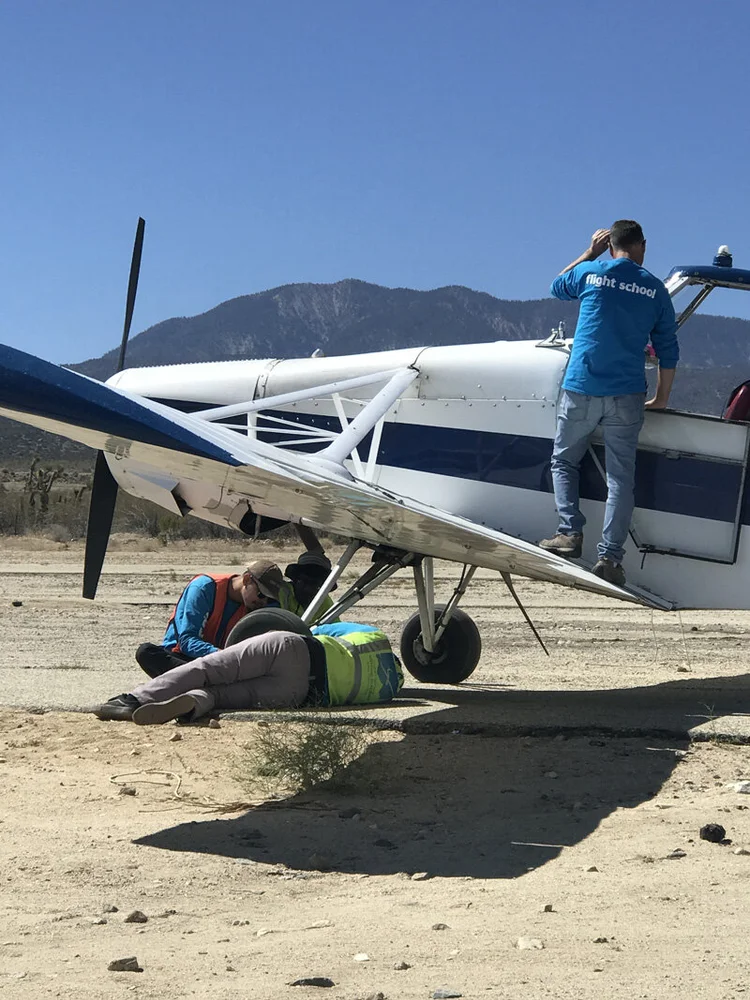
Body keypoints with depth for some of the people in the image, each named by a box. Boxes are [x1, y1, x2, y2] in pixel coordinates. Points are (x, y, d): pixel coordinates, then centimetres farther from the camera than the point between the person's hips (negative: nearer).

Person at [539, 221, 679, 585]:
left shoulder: (590, 272, 1)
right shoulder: (655, 289, 4)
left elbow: (557, 287, 25)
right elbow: (668, 353, 7)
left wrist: (591, 252, 29)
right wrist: (661, 399, 18)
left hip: (580, 390, 0)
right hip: (626, 396, 0)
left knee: (563, 461, 17)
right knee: (620, 476, 2)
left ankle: (570, 532, 3)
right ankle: (609, 556, -4)